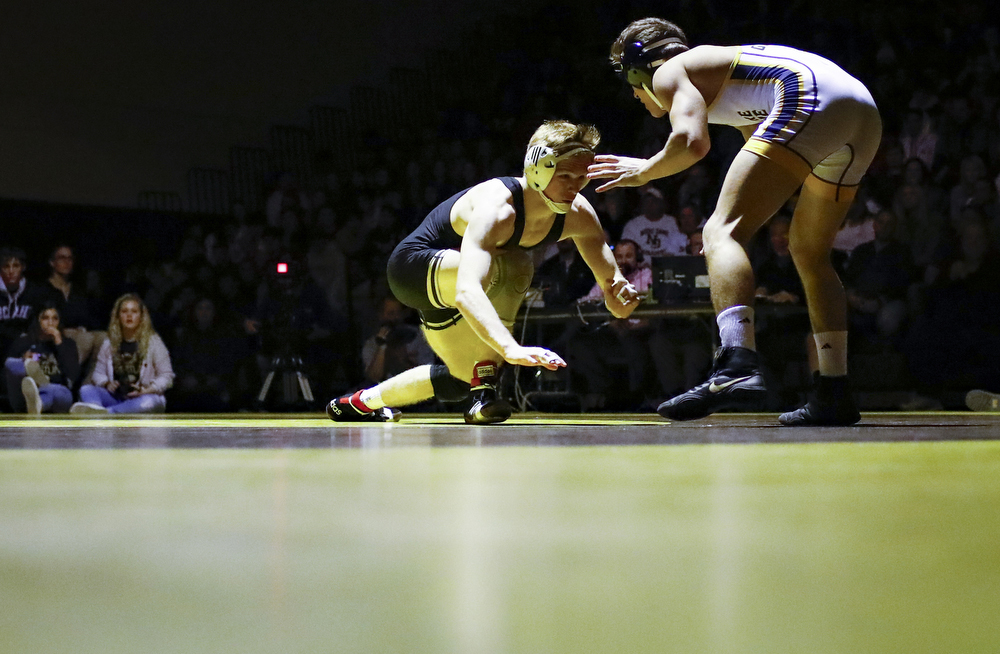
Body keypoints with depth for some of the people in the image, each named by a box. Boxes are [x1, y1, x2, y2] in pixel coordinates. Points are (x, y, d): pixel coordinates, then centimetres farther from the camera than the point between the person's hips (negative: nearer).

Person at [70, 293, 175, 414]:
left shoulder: (153, 342, 4)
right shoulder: (110, 344, 15)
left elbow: (166, 376, 1)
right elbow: (99, 372, 17)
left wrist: (147, 390, -15)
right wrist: (106, 384, -6)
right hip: (115, 398, 4)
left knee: (149, 402, -39)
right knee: (86, 389, -21)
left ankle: (105, 413, -60)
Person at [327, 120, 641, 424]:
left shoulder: (578, 213, -16)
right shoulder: (497, 208, -38)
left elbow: (609, 279, -5)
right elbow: (467, 292, -53)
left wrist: (619, 292, -28)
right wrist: (512, 349, -65)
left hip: (444, 279, 9)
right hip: (412, 266, -9)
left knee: (463, 381, 20)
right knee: (513, 265, -35)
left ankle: (361, 402, 38)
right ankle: (485, 391, -26)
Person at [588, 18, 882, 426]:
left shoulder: (669, 72, 11)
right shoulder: (725, 65, 38)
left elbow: (693, 142, -8)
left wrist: (644, 171, 9)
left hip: (811, 102, -9)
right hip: (866, 117, 9)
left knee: (721, 232, -13)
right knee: (809, 254, 22)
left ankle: (737, 369, -36)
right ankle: (834, 396, 20)